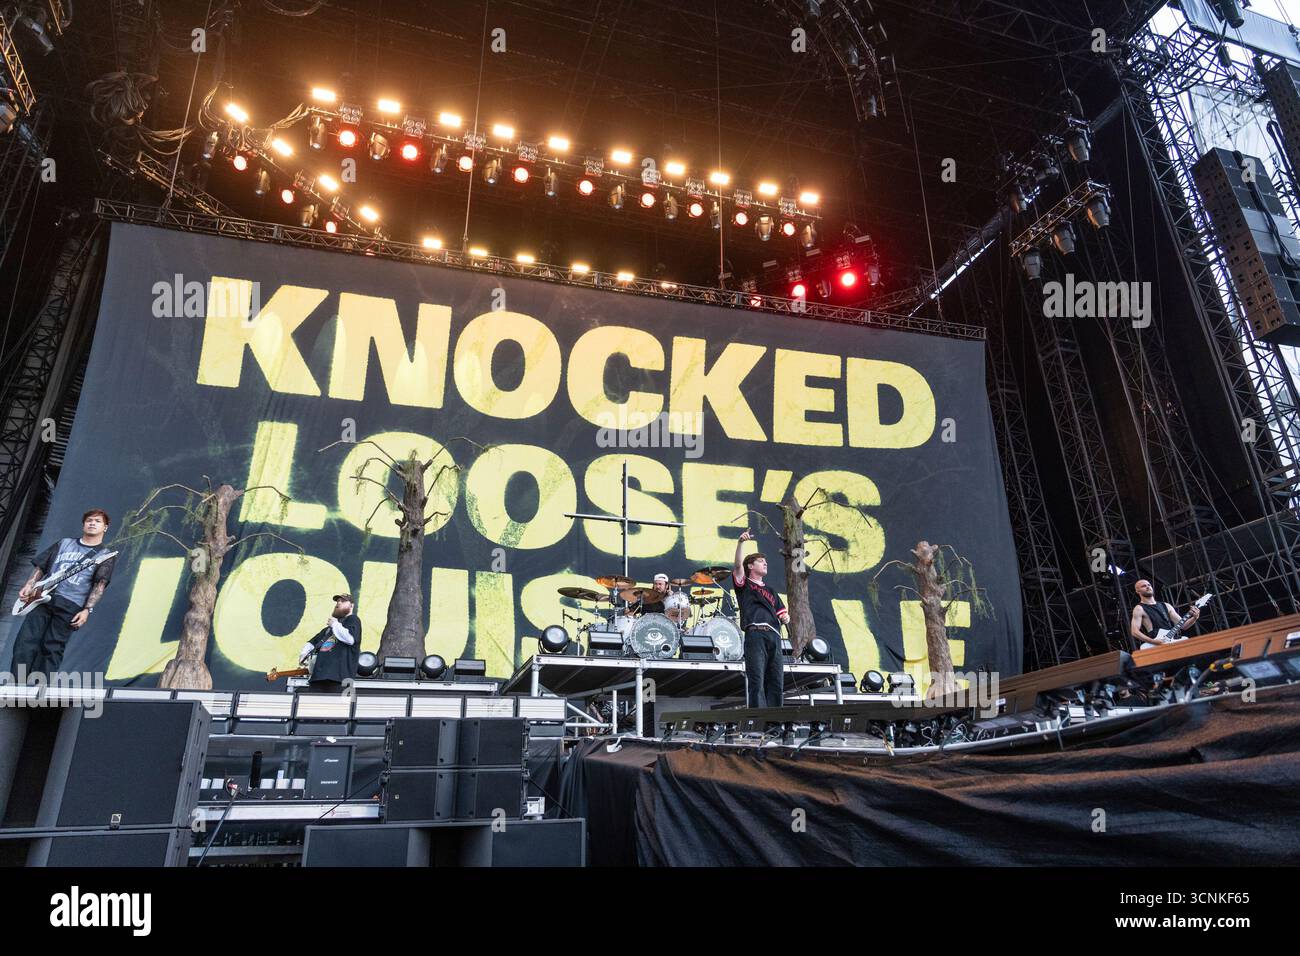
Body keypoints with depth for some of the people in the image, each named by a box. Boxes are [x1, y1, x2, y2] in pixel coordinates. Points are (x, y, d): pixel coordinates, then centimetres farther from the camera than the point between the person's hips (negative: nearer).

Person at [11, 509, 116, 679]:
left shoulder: (105, 555, 8)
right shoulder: (64, 543, 20)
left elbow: (99, 585, -2)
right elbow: (40, 567, 21)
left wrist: (87, 610, -12)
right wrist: (28, 586, 4)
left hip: (70, 607, -3)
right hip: (42, 599, 3)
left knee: (52, 650, -6)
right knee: (24, 644, -6)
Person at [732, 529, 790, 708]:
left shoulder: (771, 592, 32)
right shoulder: (744, 584, 17)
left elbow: (783, 614, 27)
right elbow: (738, 565, -2)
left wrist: (785, 618, 3)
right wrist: (741, 542, -15)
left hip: (774, 636, 6)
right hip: (755, 634, -6)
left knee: (776, 682, -2)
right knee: (756, 680, -14)